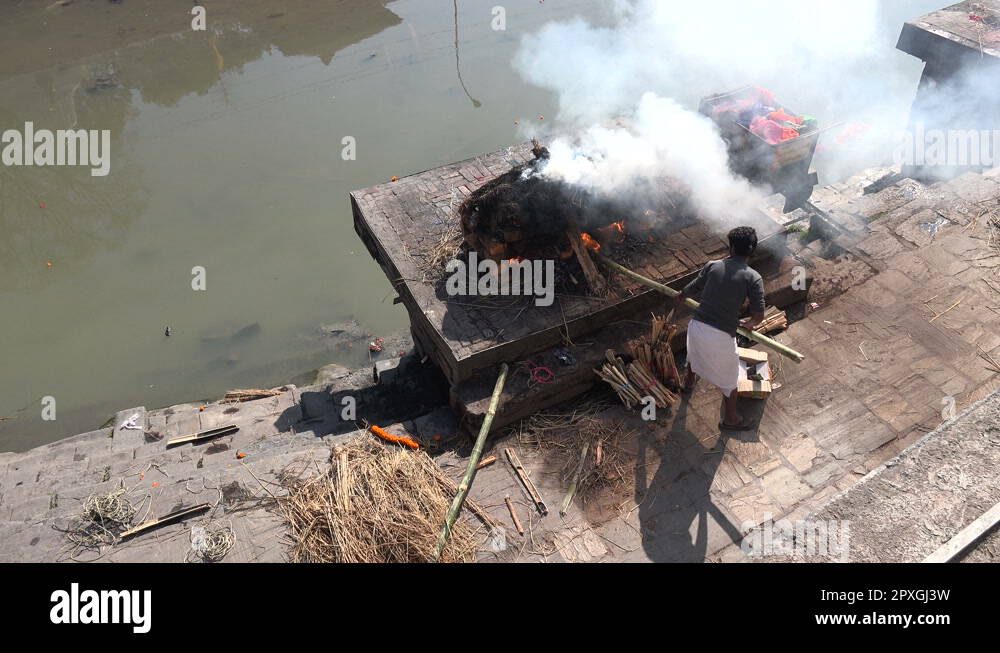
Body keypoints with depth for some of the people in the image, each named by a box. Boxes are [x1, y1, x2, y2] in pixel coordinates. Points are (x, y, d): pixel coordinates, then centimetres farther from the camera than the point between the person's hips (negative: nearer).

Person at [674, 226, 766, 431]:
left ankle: (689, 381, 66)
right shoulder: (753, 278, -9)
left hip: (697, 325, 4)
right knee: (729, 378, 20)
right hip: (721, 336, -4)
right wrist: (749, 323, 12)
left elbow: (692, 290, 11)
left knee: (694, 352, 38)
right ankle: (730, 418, 36)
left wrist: (681, 297, 34)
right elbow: (759, 316, -12)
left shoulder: (712, 266, 0)